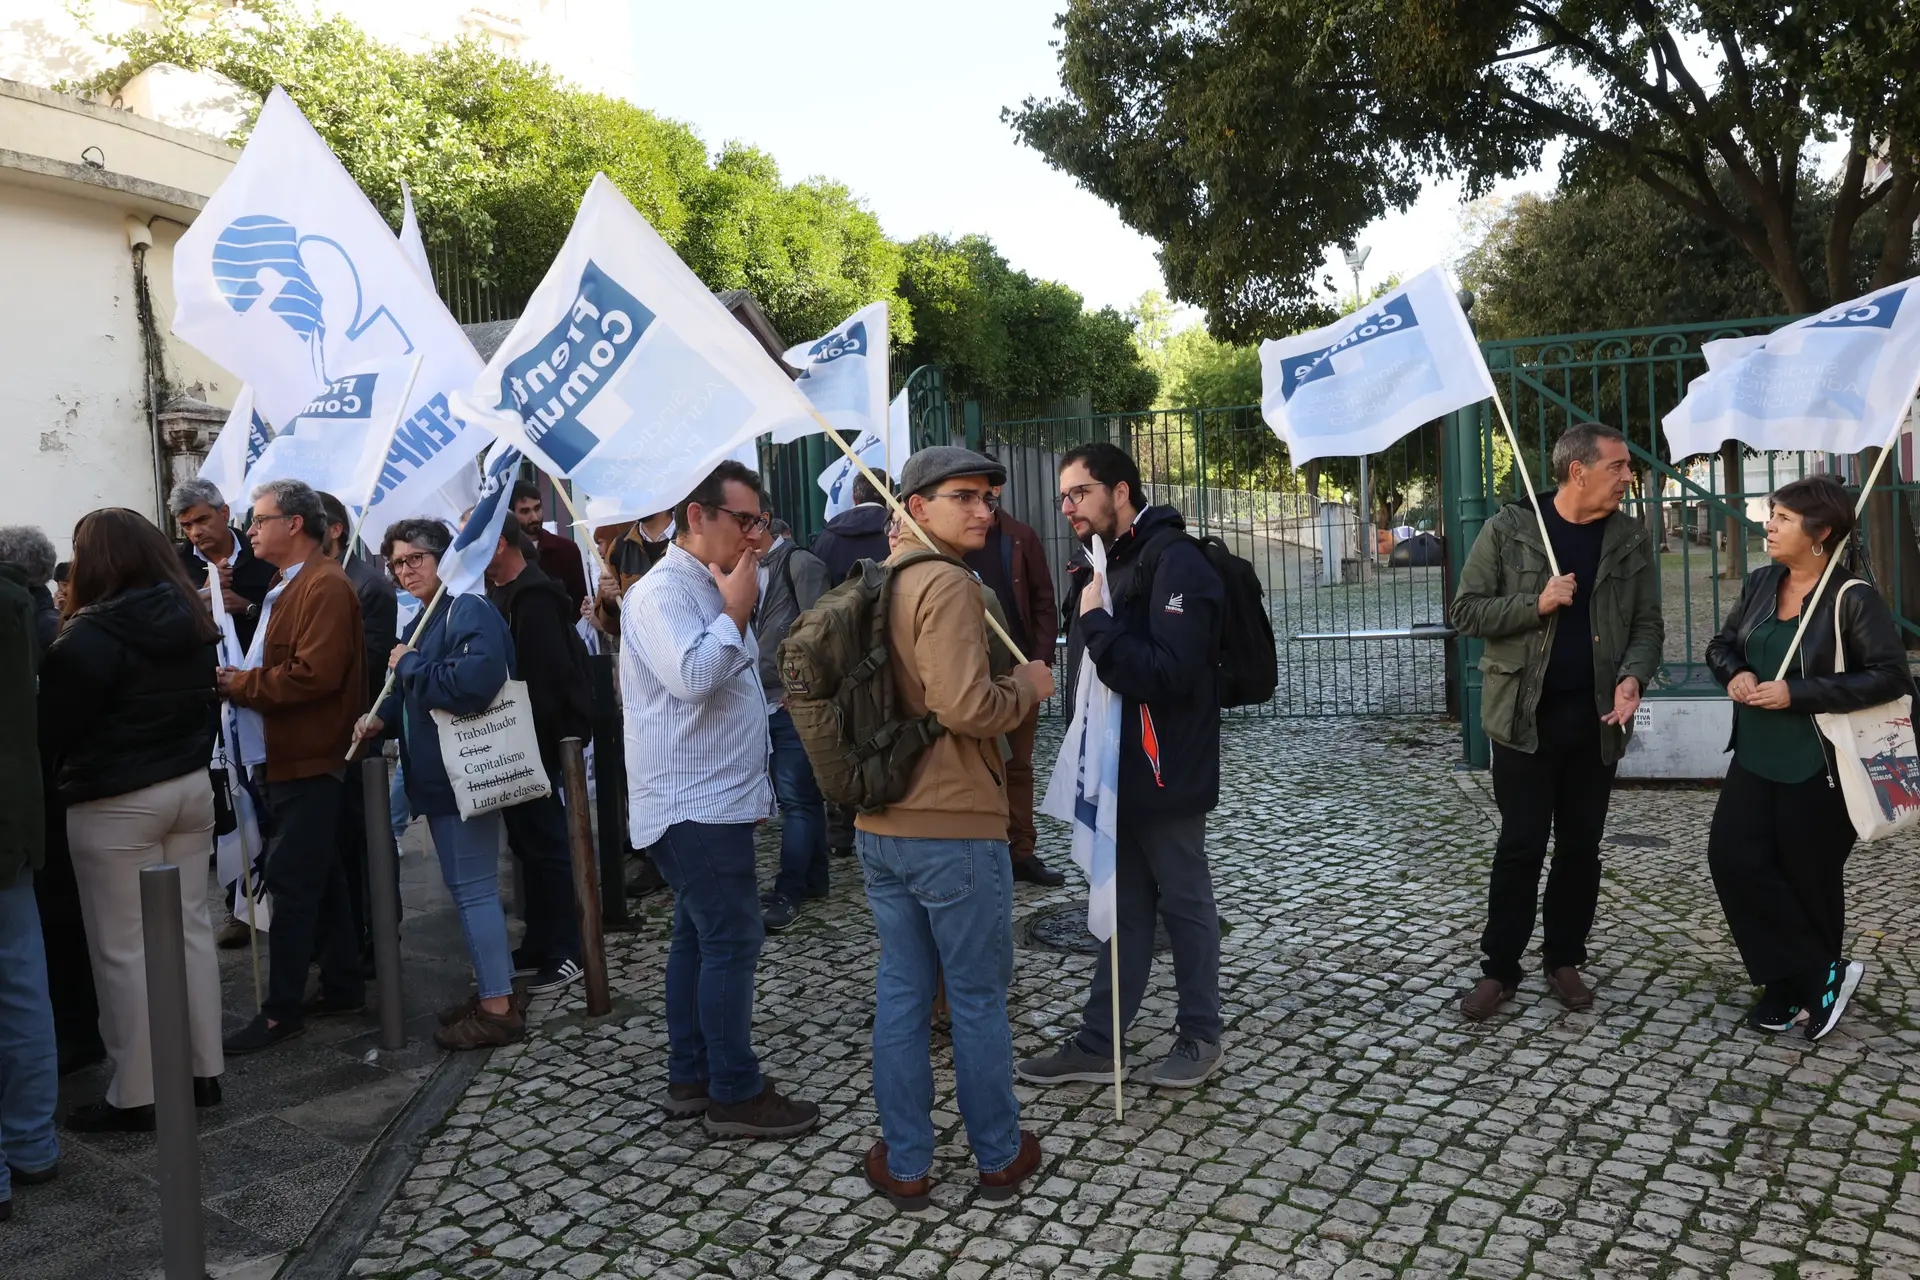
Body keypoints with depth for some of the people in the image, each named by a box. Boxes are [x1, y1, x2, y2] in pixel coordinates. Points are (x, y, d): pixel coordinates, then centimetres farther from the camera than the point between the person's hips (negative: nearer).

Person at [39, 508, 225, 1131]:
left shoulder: (88, 639, -17)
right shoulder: (192, 623, 5)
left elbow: (53, 728, -10)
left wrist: (63, 777, 7)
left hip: (114, 805, -7)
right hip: (190, 787, 7)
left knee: (124, 950, 2)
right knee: (191, 928, 13)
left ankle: (134, 1095, 10)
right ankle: (203, 1070, 21)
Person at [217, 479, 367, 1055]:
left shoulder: (325, 586, -14)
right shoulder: (286, 586, 19)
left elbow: (315, 675, -23)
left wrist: (239, 684, -14)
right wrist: (238, 679, 3)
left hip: (308, 763, -10)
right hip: (285, 758, 10)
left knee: (291, 880, -6)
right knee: (319, 877, 14)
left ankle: (282, 1009, 1)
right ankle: (344, 987, 23)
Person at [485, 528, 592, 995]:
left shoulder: (534, 597, -17)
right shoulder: (503, 593, 13)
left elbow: (548, 675, -23)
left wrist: (534, 740, -22)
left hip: (536, 742, -10)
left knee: (545, 843, -2)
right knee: (529, 842, 15)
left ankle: (565, 953, 7)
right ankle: (538, 948, 25)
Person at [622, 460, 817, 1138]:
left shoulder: (711, 588, 18)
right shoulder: (662, 592, -15)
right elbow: (692, 676, -30)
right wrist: (736, 610, -18)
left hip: (717, 798, 10)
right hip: (695, 803, -10)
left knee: (698, 937, 14)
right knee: (731, 940, -8)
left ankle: (689, 1077, 23)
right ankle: (735, 1094, 0)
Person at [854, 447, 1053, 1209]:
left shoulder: (876, 587, 10)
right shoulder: (948, 585, -16)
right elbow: (966, 707, -26)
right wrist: (1028, 685, -8)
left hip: (879, 826, 7)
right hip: (954, 829, -7)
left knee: (900, 992, 14)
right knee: (978, 997, 9)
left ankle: (904, 1164, 24)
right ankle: (999, 1157, 25)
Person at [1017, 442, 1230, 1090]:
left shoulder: (1174, 561, -16)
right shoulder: (1101, 564, 11)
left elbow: (1170, 674, -27)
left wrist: (1098, 625, -23)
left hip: (1165, 773, -8)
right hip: (1115, 770, 8)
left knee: (1185, 904, 8)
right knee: (1123, 908, 15)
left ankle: (1201, 1036, 25)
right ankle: (1096, 1044, 22)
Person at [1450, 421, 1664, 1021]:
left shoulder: (1631, 539, 5)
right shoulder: (1509, 528, -5)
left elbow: (1647, 624, 5)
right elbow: (1468, 611, -4)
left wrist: (1633, 677, -15)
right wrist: (1537, 603, -18)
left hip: (1597, 716, 3)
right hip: (1525, 713, -3)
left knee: (1581, 847, 11)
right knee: (1521, 846, 0)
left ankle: (1564, 960, 26)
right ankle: (1499, 968, 12)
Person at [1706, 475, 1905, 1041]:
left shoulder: (1852, 598, -14)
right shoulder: (1760, 584, 5)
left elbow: (1891, 676, -17)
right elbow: (1721, 645, 16)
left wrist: (1798, 693, -23)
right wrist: (1735, 673, -8)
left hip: (1818, 766, -6)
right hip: (1756, 757, 6)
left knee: (1809, 881, 6)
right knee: (1732, 856, -2)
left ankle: (1795, 987, 25)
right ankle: (1824, 974, 10)